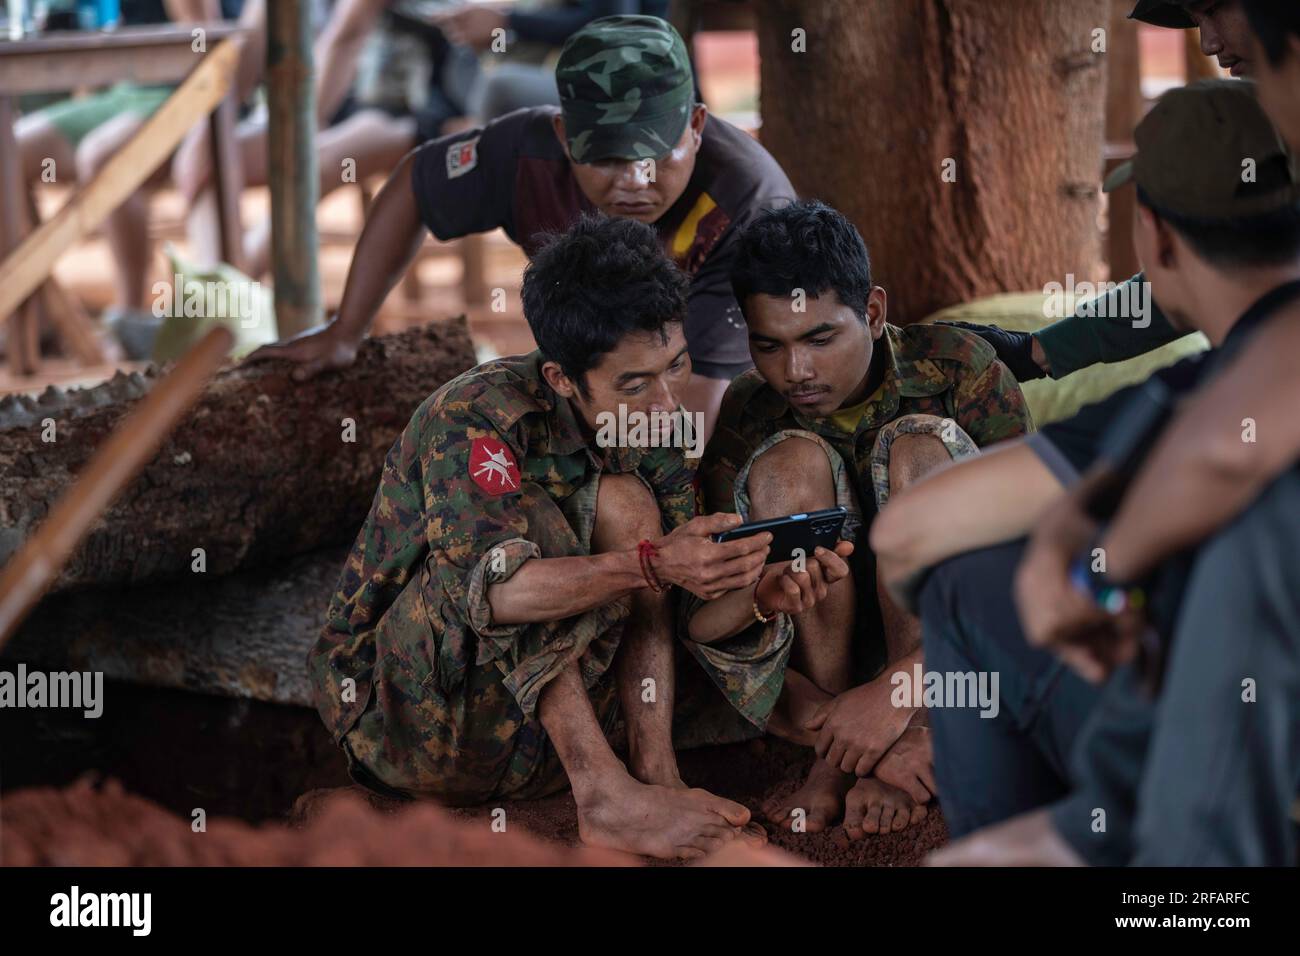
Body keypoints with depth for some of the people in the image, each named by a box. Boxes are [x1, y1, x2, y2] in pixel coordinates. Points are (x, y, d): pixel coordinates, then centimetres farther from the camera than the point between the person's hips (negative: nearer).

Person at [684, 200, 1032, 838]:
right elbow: (707, 625, -14)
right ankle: (842, 747, -27)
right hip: (825, 663, 2)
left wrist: (897, 691, -33)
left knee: (919, 445, -26)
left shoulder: (957, 369, -14)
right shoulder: (746, 422, -8)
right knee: (790, 462, -22)